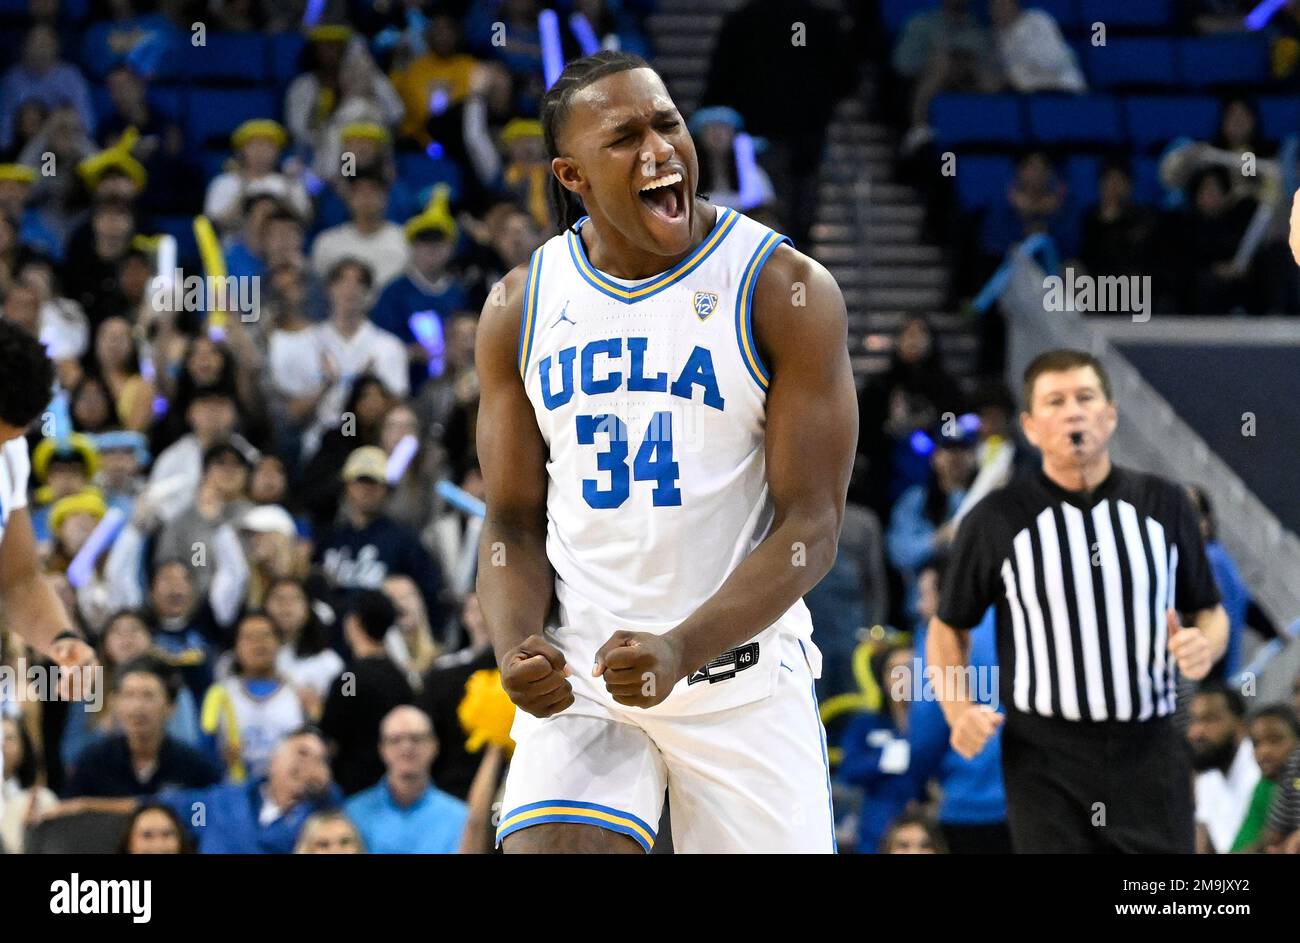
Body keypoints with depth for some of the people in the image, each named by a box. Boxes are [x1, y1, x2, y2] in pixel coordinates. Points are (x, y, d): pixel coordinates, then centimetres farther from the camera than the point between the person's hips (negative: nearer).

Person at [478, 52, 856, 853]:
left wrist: (684, 650, -24)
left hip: (744, 673, -1)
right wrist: (518, 647, -12)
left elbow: (811, 526, -11)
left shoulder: (787, 290, -8)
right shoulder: (521, 307, 4)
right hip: (580, 671, 1)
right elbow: (513, 524, 9)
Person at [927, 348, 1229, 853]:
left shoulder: (1165, 504, 6)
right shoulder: (995, 520, 0)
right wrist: (959, 711, -7)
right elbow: (949, 627, 10)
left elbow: (1208, 611, 16)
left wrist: (1205, 645, -8)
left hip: (1150, 756, 2)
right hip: (1045, 767, -2)